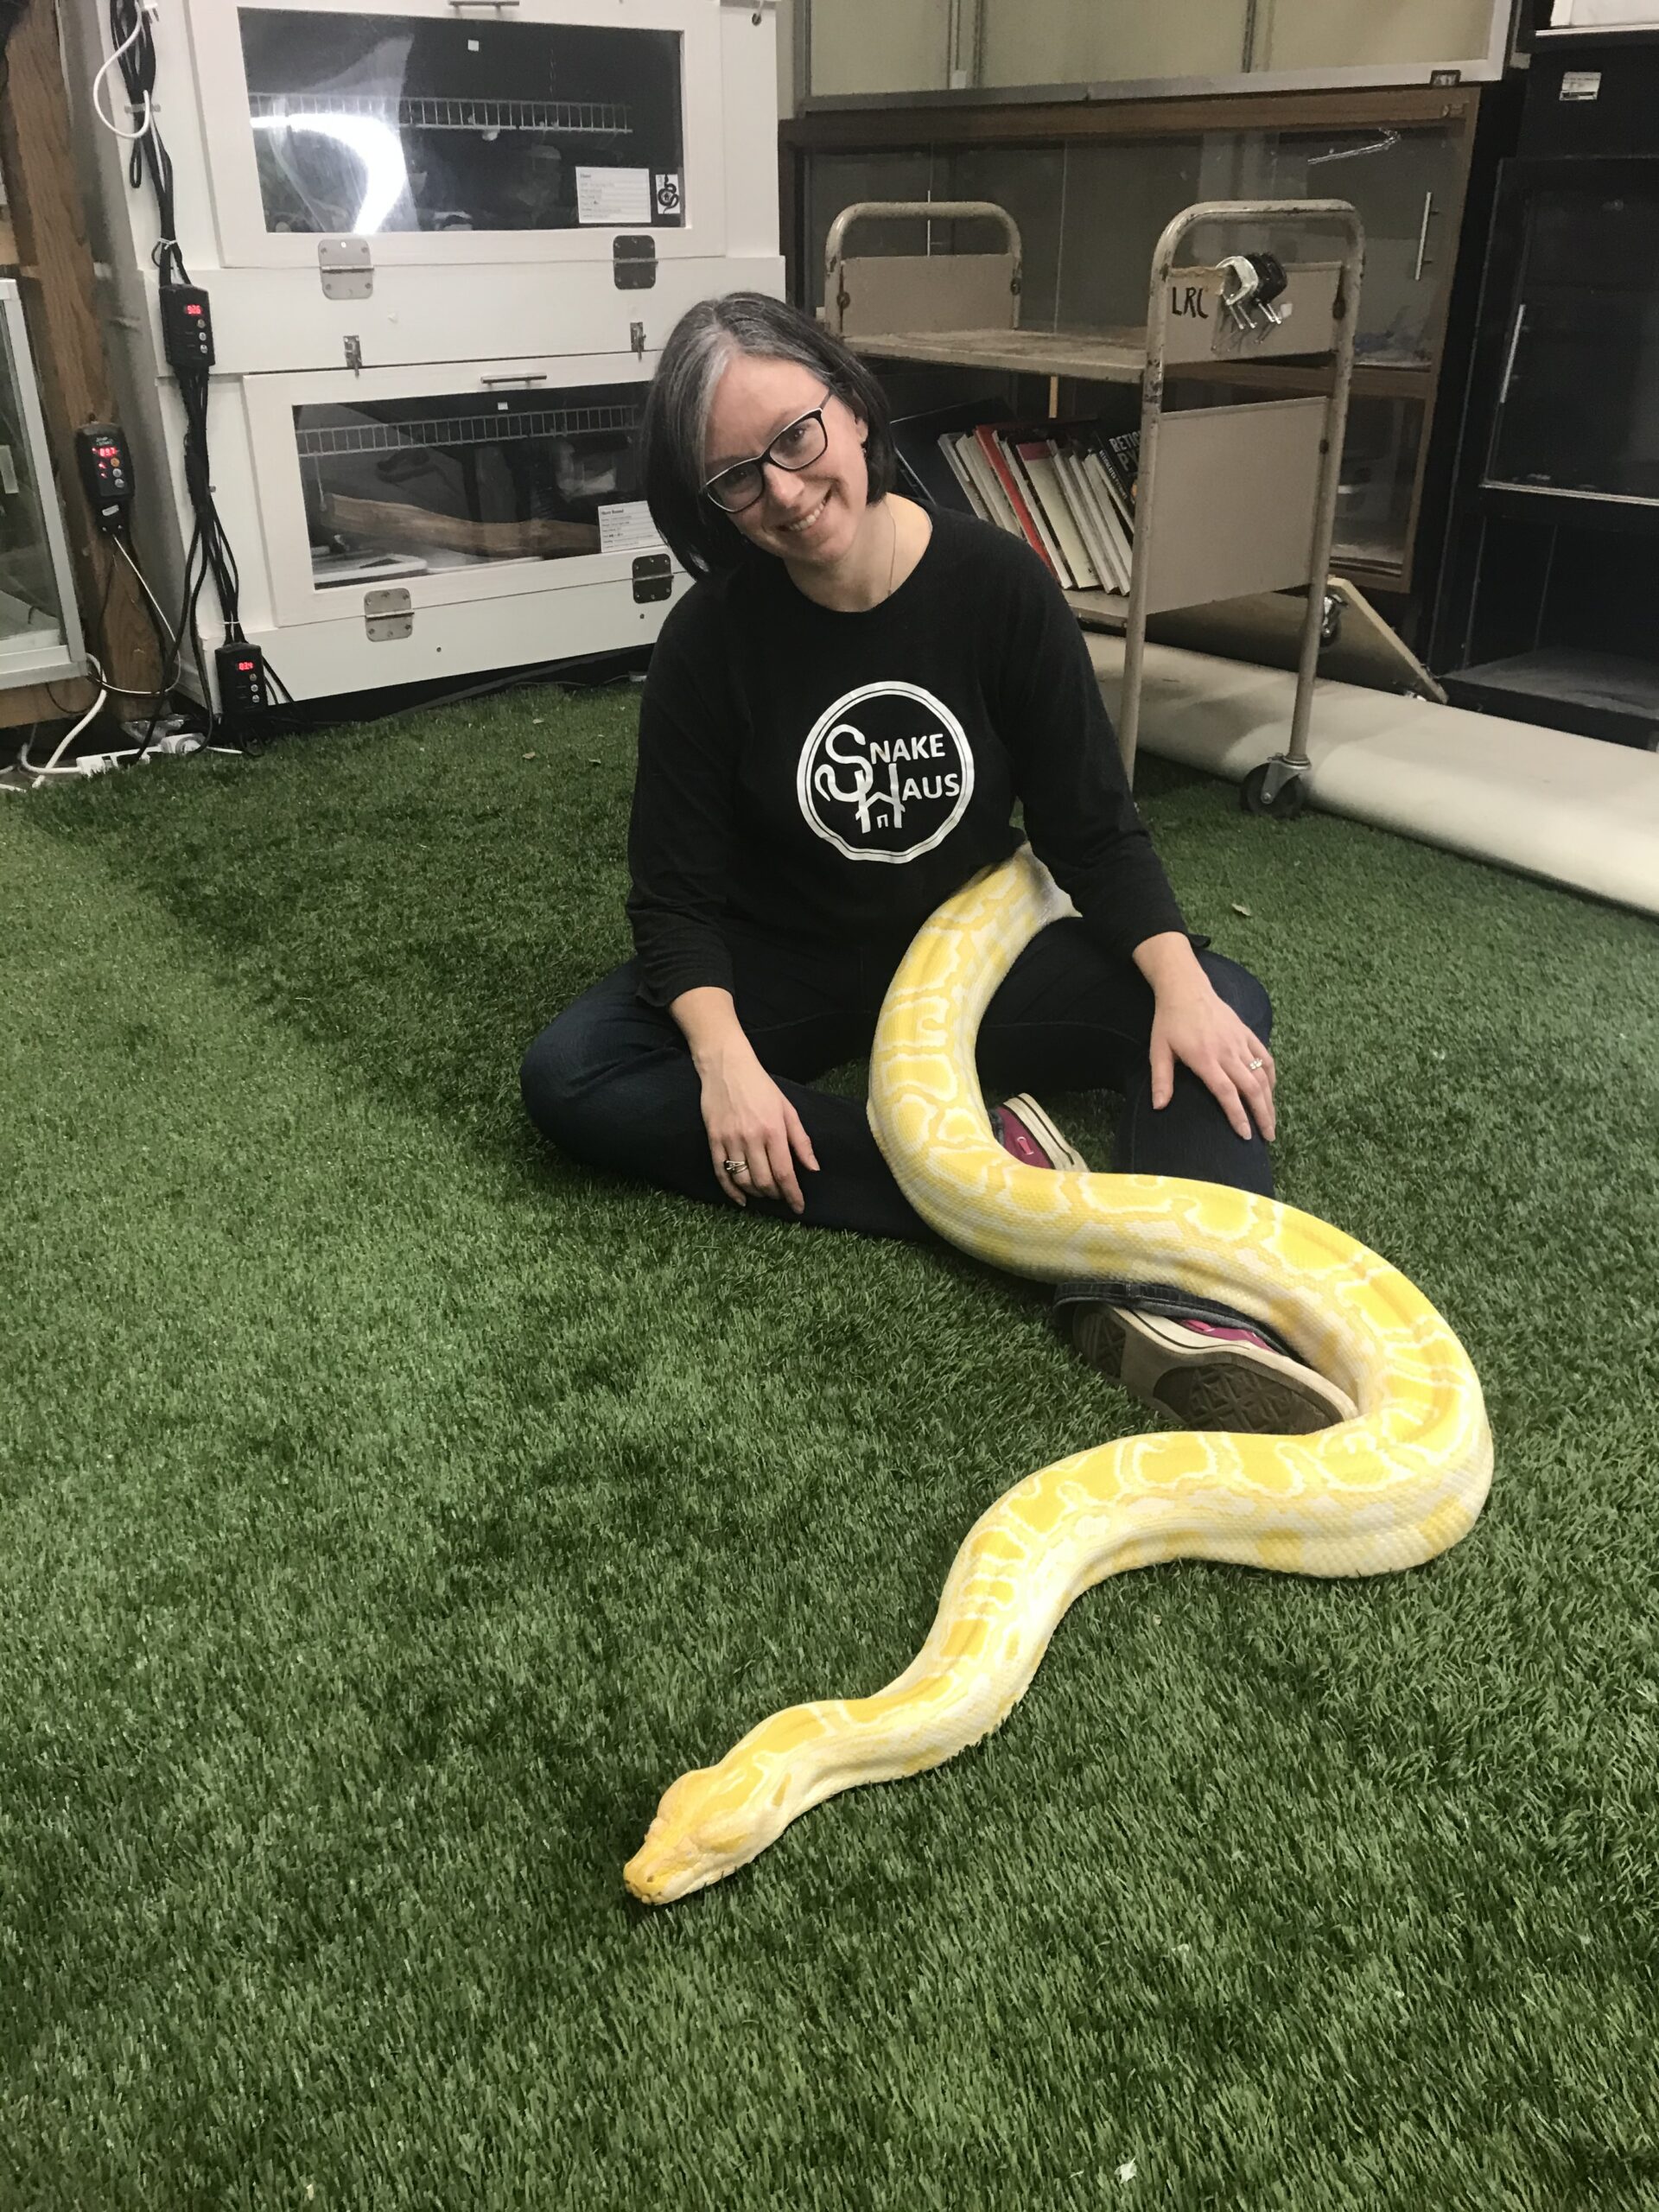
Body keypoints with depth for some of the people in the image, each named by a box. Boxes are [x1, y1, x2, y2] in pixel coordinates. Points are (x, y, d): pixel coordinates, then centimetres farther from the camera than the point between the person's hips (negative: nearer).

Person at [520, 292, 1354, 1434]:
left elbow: (1094, 826, -7)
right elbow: (678, 891, -12)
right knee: (570, 1078, -27)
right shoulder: (711, 639, -13)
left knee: (1226, 1008, -20)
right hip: (784, 966, 0)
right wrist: (724, 1056, -31)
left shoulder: (997, 582, -12)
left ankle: (1187, 1305, -43)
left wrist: (1180, 981, -25)